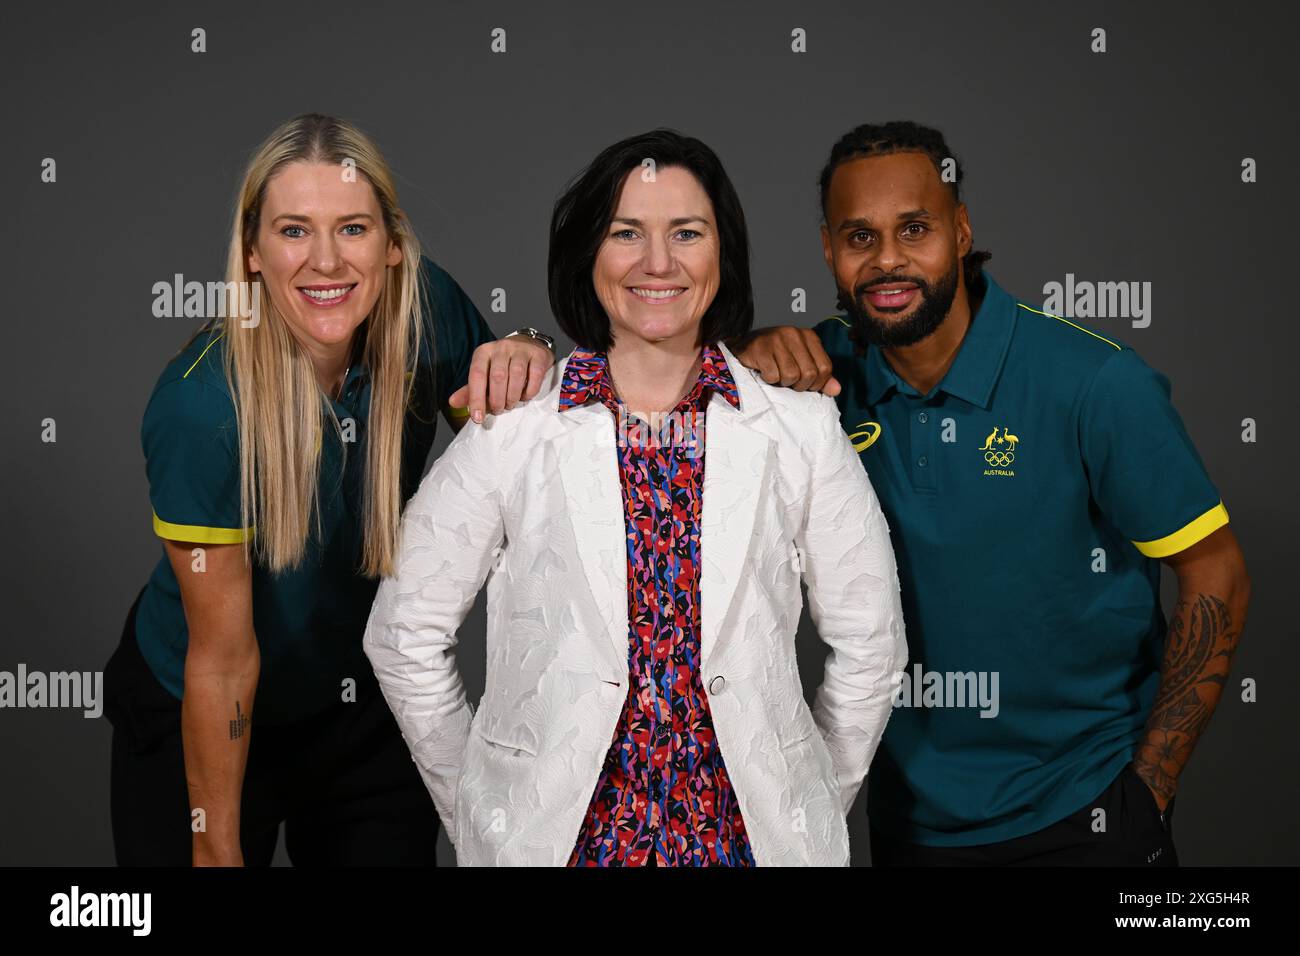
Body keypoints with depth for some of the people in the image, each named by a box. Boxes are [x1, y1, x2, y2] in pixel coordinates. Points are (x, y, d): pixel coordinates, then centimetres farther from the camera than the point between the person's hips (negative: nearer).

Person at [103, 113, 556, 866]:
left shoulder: (425, 306, -19)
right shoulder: (200, 405, -30)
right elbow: (222, 660, -23)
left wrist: (527, 360, -24)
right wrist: (215, 850, -14)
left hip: (374, 706, 4)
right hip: (198, 722, -3)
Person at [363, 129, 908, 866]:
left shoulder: (803, 430, -3)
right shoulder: (509, 431, -6)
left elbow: (868, 645, 4)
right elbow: (408, 638, 0)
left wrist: (811, 806, 6)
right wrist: (477, 808, 3)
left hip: (745, 832, 1)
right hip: (556, 832, -1)